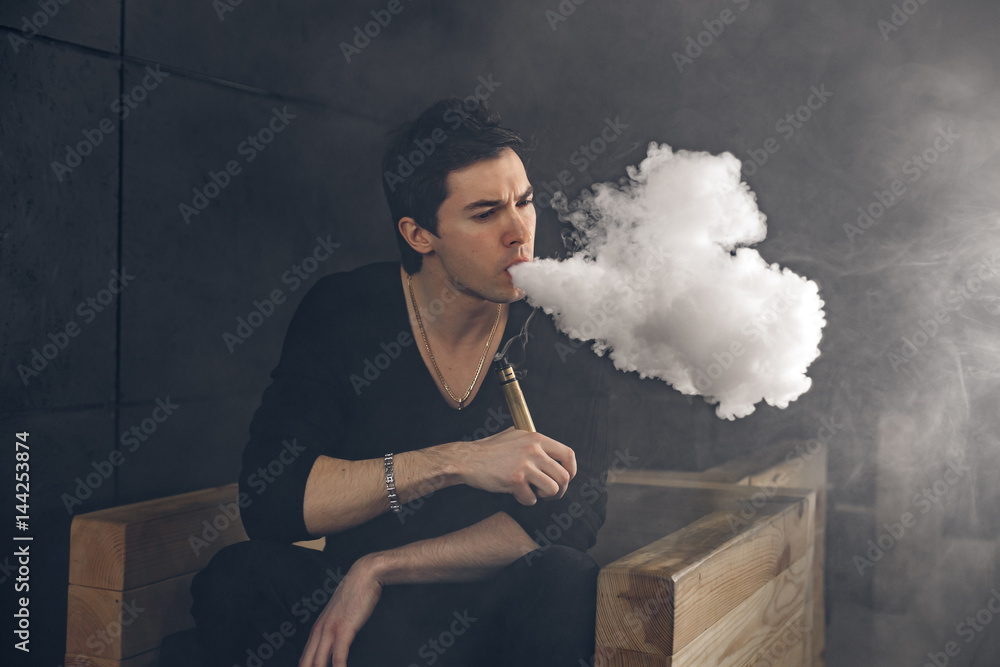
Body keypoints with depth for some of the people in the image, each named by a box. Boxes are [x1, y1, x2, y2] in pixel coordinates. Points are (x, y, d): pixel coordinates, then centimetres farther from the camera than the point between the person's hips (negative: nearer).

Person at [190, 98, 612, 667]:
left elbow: (569, 518, -13)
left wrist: (379, 570, -19)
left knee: (565, 582, -32)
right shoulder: (342, 311, -6)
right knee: (241, 573, -28)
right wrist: (457, 461, -27)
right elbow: (269, 498, -17)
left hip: (497, 619, 1)